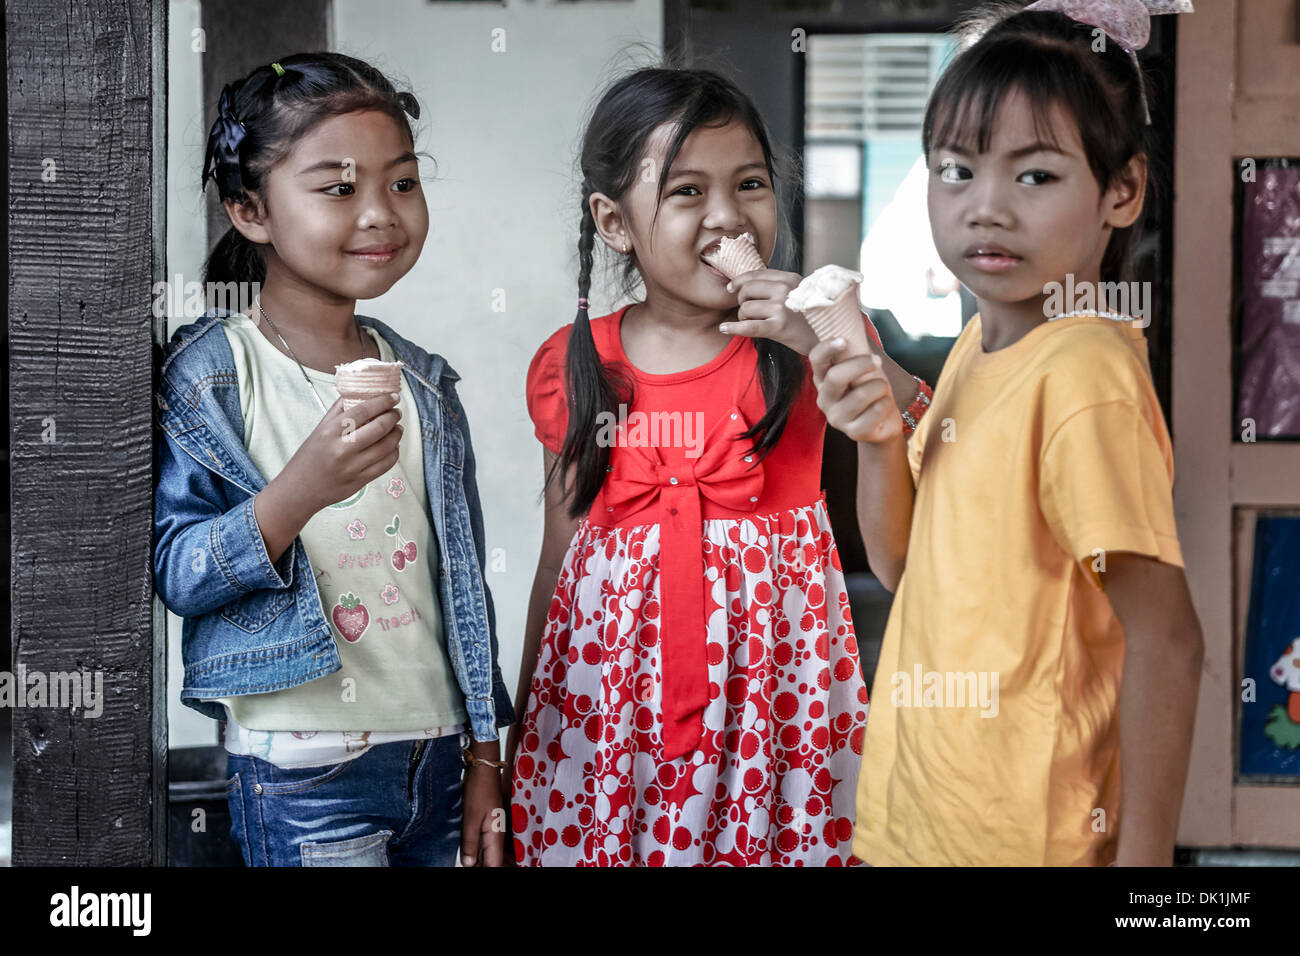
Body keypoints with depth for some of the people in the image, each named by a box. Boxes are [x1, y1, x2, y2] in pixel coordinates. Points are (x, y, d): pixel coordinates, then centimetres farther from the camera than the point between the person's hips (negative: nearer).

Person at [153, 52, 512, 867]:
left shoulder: (422, 383, 8)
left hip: (436, 757, 5)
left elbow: (462, 578, 12)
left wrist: (483, 757, 11)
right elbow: (174, 572, -12)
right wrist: (299, 492, -27)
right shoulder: (210, 373, -7)